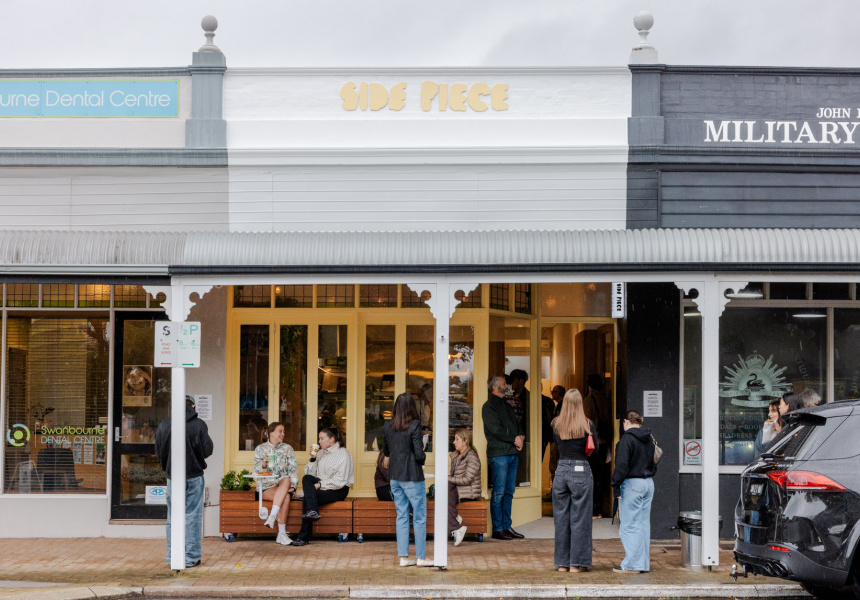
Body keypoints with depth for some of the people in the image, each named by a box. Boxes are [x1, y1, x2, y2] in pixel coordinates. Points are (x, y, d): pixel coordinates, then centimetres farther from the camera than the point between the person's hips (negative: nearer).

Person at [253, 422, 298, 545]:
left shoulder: (287, 448, 14)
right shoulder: (260, 449, 8)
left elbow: (293, 468, 5)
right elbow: (257, 471, 0)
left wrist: (292, 485, -11)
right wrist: (263, 464, -23)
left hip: (283, 483, 2)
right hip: (266, 485, -2)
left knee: (286, 480, -36)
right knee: (286, 497, -33)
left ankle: (272, 516, -42)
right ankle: (281, 534, -36)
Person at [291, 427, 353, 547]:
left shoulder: (343, 454, -6)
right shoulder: (320, 453, 16)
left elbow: (340, 481, -15)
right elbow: (310, 473, 11)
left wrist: (320, 485, -19)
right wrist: (313, 458, -2)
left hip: (338, 490, -7)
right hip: (322, 486, 7)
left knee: (306, 499, -27)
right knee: (306, 478, -25)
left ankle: (304, 537, -26)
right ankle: (312, 511, -40)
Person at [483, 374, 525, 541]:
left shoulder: (506, 405, 21)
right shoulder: (489, 407, -6)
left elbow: (517, 424, 18)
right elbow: (496, 430, -15)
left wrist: (521, 437, -3)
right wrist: (515, 439, -8)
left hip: (512, 453, 8)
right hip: (498, 454, -8)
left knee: (509, 492, 9)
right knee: (499, 493, -6)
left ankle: (507, 527, 13)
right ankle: (497, 529, -2)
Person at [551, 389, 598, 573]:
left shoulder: (556, 424, 1)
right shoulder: (588, 424, -7)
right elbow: (595, 450, 0)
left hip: (561, 471, 3)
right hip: (581, 471, -3)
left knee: (561, 519, 10)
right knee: (579, 519, 3)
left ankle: (562, 563, 14)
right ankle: (576, 563, 5)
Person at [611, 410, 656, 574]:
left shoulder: (627, 439, -13)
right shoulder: (649, 439, 12)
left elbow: (622, 465, -18)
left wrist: (616, 486, -13)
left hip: (632, 484, -8)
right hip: (648, 483, 8)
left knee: (630, 525, -4)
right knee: (644, 524, 11)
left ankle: (632, 564, -5)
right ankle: (644, 563, 14)